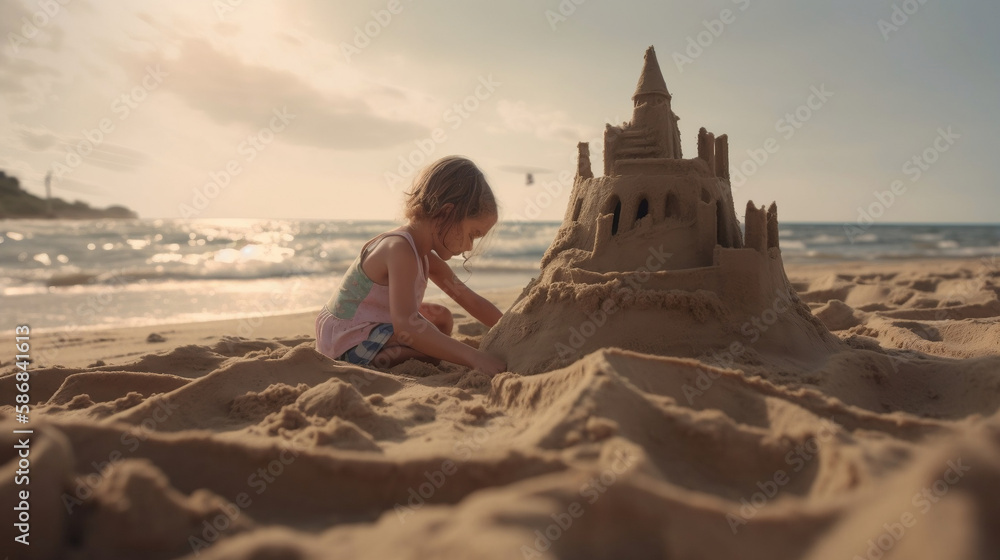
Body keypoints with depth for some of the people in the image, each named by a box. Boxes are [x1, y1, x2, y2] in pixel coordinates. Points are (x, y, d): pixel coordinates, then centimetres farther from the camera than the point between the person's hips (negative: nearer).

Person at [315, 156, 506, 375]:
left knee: (442, 317, 15)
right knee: (434, 348, -26)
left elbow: (472, 302, 13)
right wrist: (474, 357, -41)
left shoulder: (425, 257, 6)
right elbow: (406, 325, -39)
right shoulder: (400, 249, -26)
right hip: (346, 340, -10)